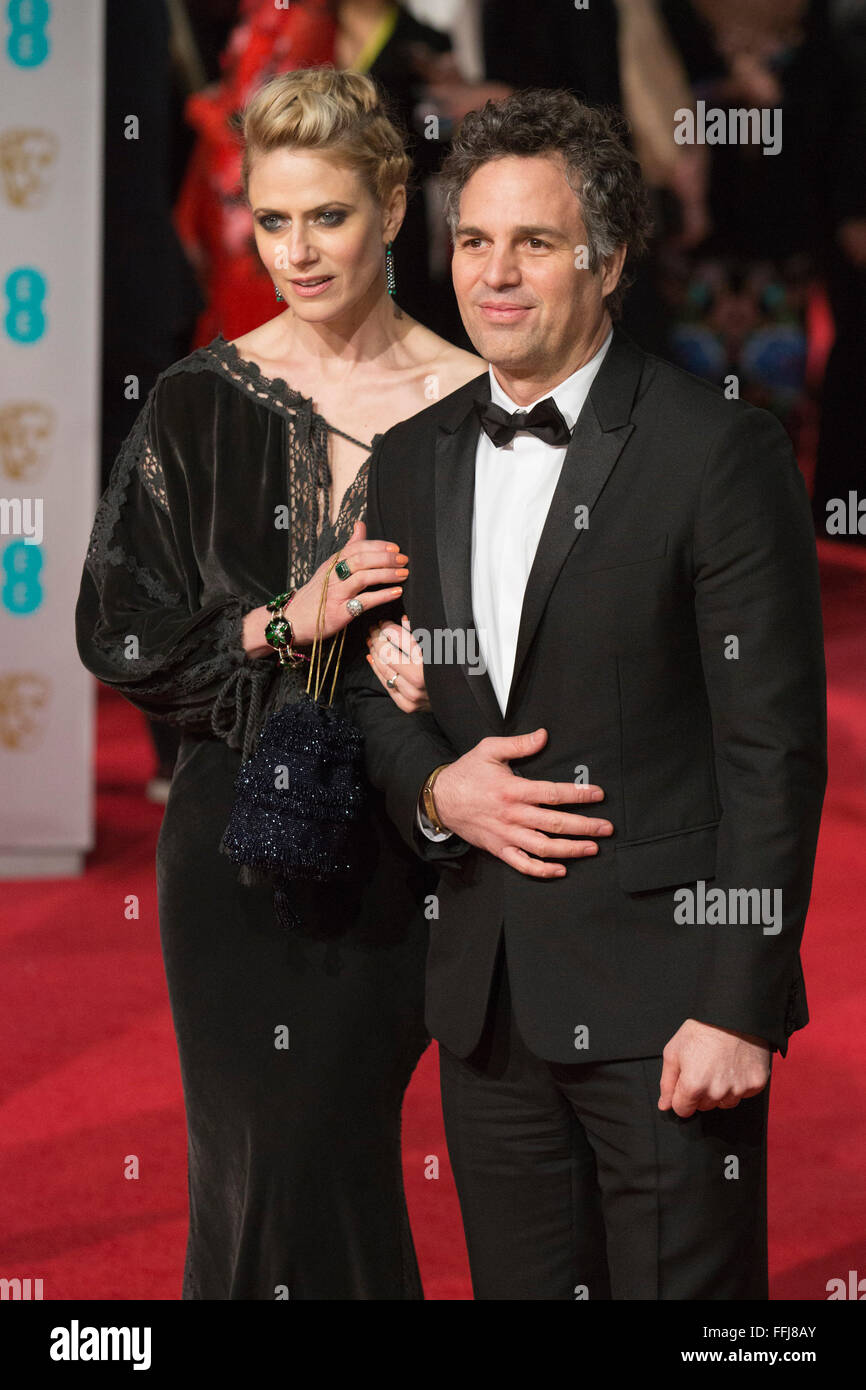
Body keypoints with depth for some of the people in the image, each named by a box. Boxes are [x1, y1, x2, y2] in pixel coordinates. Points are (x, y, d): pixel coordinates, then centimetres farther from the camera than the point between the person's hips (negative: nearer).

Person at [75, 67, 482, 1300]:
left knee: (340, 1158, 4)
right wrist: (284, 625, -13)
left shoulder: (470, 405, 0)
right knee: (266, 1164, 1)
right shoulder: (201, 403, 0)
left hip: (402, 840, 0)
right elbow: (119, 633, 0)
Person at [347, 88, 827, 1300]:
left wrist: (740, 1007, -15)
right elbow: (374, 692, 20)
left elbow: (773, 749, -11)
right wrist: (433, 789, -4)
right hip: (488, 999, 6)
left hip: (662, 995, -6)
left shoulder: (718, 451, -8)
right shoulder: (413, 460, 11)